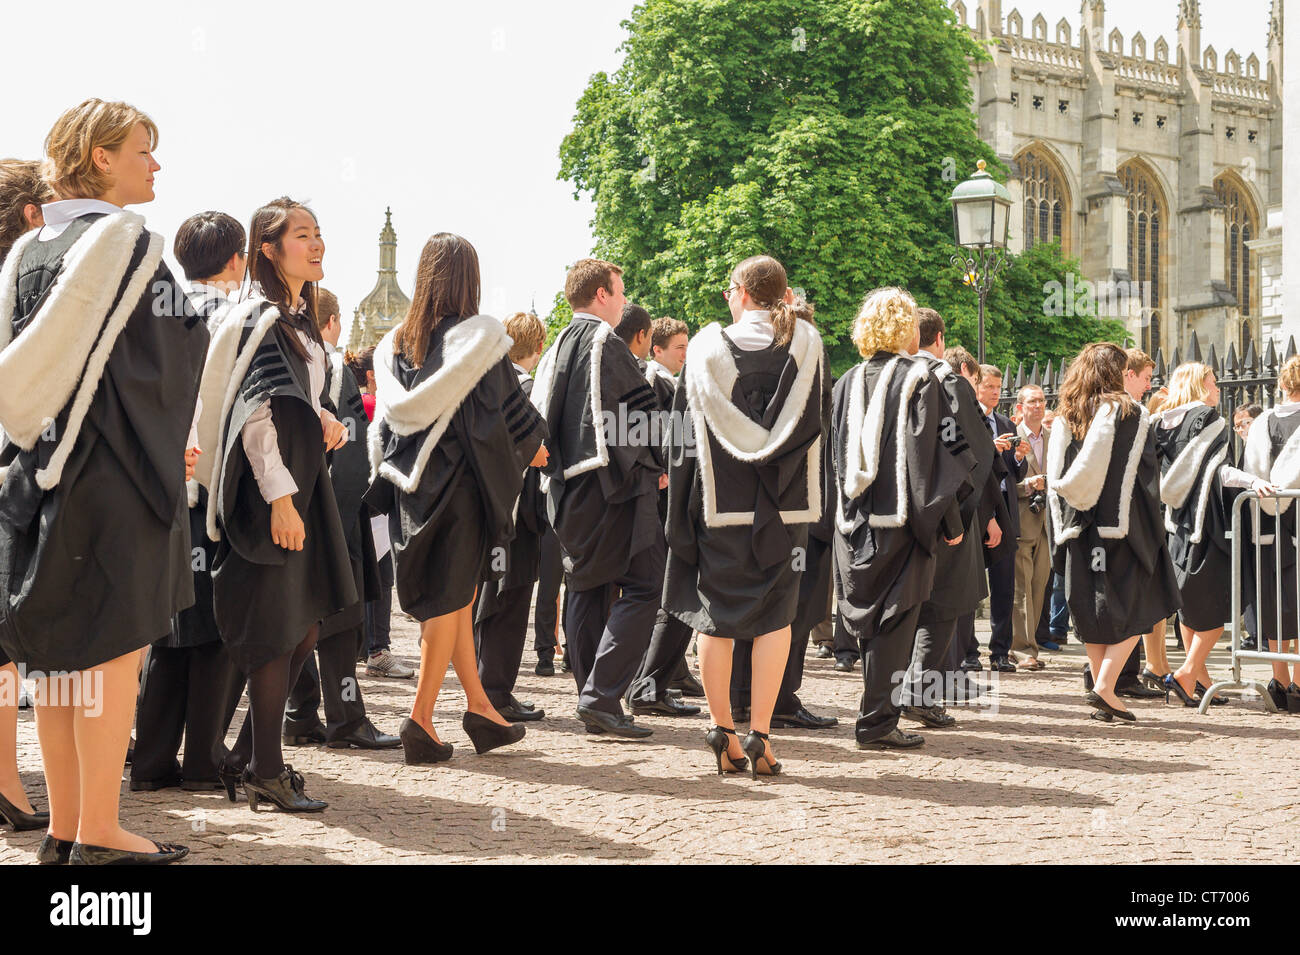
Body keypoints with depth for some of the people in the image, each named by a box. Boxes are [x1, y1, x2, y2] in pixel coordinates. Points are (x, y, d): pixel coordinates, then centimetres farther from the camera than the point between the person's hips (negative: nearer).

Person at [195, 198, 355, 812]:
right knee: (278, 633, -5)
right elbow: (256, 414, -19)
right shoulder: (259, 318, -12)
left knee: (304, 630, 11)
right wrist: (279, 497, -23)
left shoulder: (296, 317, 17)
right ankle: (265, 774, 3)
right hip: (271, 491, -9)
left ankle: (247, 756, 20)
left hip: (298, 484, 10)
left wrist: (326, 421, 8)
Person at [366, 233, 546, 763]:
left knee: (451, 596, 15)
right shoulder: (479, 336, -8)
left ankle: (479, 707, 21)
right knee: (452, 595, 0)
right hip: (460, 480, -5)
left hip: (410, 482, 6)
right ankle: (421, 718, -3)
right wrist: (534, 445, 16)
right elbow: (509, 404, -1)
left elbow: (385, 417, 10)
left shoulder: (394, 343, 6)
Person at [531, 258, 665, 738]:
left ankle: (592, 703, 14)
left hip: (567, 489, 9)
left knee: (586, 590, 12)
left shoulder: (556, 351, 16)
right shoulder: (605, 344, -10)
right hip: (609, 483, -9)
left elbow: (539, 414, 20)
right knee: (641, 587, -7)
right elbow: (638, 410, -12)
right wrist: (656, 466, 0)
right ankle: (601, 696, -15)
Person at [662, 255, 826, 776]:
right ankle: (760, 734, -3)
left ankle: (722, 732, 7)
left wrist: (682, 510, 5)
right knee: (775, 615, 4)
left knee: (717, 614, 8)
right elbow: (819, 424, 4)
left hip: (719, 500, 0)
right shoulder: (806, 347, 1)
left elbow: (684, 434, 0)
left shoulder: (706, 349, 0)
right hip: (784, 502, 0)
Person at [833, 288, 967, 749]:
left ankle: (877, 717, 22)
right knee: (895, 620, 0)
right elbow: (928, 456, -12)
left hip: (855, 521, 5)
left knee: (870, 616, 14)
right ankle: (877, 723, 0)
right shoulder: (919, 380, -8)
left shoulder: (848, 383, 8)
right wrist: (949, 523, -7)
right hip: (901, 519, -5)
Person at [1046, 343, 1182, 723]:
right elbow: (1146, 476, -6)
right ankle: (1105, 687, -12)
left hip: (1079, 531, 4)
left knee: (1094, 612, 11)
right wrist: (1150, 531, -1)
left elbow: (1055, 479, 8)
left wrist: (1064, 528, 12)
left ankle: (1102, 693, 11)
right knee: (1134, 607, 2)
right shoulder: (1131, 414, -4)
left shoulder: (1063, 419, 8)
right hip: (1121, 524, -4)